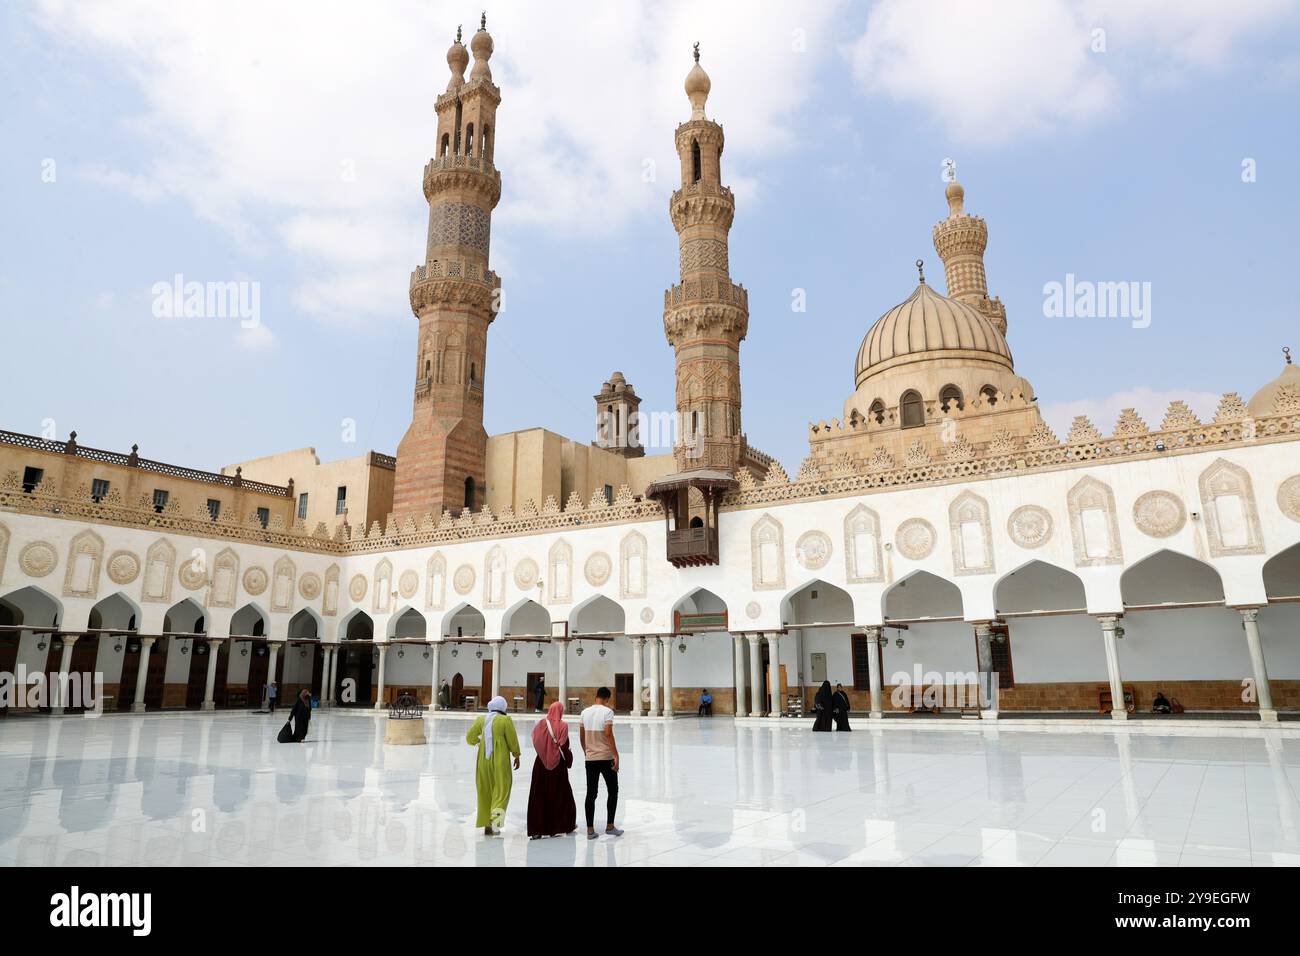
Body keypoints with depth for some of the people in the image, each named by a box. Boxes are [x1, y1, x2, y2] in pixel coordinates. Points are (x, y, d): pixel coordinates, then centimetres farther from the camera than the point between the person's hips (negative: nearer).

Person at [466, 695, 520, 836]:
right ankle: (495, 817, -18)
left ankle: (487, 825, 16)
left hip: (484, 761, 4)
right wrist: (517, 756, 8)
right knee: (502, 790, 4)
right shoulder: (505, 720, -10)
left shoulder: (481, 719, 1)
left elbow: (470, 737, 5)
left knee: (485, 792, 14)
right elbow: (512, 741, -6)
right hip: (500, 761, -4)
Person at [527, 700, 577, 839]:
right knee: (560, 795, 13)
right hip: (557, 765, -2)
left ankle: (537, 830, 2)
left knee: (539, 796, 5)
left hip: (541, 764, 2)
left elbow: (535, 741, 5)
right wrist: (568, 760, 3)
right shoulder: (562, 726, -11)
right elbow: (564, 746, -11)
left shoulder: (541, 723, -2)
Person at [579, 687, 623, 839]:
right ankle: (609, 826, 13)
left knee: (591, 794, 8)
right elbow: (608, 734, -18)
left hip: (590, 758, 5)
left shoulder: (585, 712, 6)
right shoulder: (607, 711, -10)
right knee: (613, 791, 11)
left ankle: (590, 830, 8)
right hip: (606, 758, -5)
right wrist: (616, 755, -16)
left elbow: (581, 736, 12)